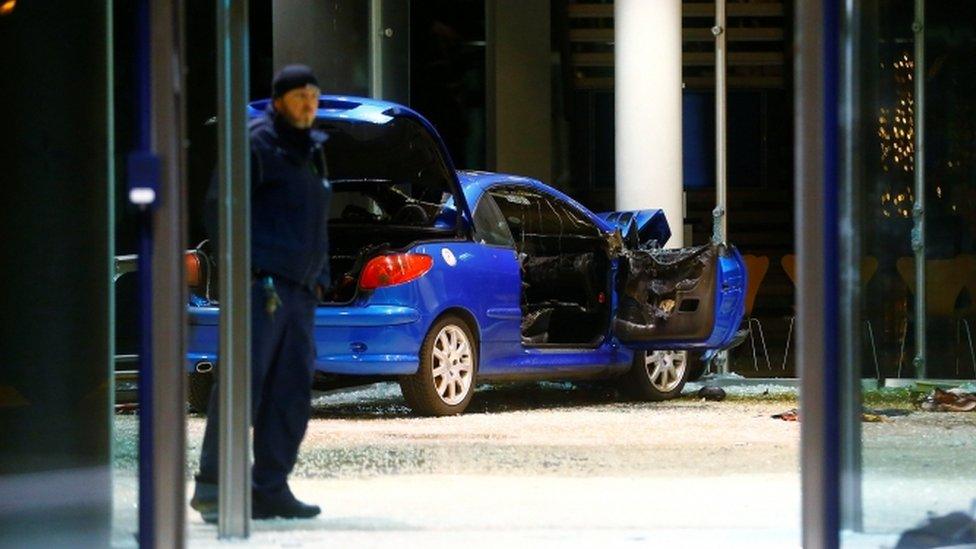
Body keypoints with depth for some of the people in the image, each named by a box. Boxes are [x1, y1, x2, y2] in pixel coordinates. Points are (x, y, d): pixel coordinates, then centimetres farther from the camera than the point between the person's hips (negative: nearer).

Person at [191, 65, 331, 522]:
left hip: (299, 292, 8)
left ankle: (270, 489, 9)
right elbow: (220, 206, -10)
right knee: (243, 382, -11)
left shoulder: (311, 152, 22)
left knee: (292, 392, 5)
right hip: (260, 285, -8)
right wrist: (242, 265, -14)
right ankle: (212, 487, -10)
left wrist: (320, 279, 19)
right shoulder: (256, 143, -4)